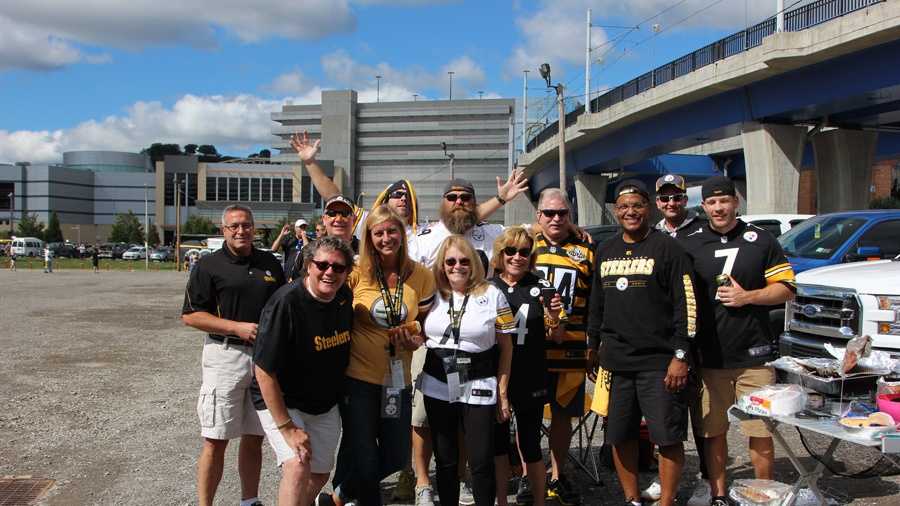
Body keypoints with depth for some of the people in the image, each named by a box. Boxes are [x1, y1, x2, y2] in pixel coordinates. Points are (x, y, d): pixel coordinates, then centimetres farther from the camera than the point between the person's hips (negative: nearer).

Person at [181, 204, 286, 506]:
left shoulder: (270, 264, 11)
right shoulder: (209, 265, -2)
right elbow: (190, 316, -6)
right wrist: (238, 327, -14)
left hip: (266, 356, 4)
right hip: (226, 355, -4)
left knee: (254, 438, 13)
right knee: (216, 441, -2)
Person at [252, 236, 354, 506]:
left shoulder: (345, 296, -6)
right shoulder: (286, 302, -26)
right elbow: (264, 370, -24)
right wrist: (286, 427, -23)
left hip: (325, 404, 6)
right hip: (281, 401, -6)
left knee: (320, 474, 14)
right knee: (297, 466, -24)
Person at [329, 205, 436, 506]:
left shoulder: (421, 275, -1)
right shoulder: (357, 273, -9)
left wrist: (417, 339, -7)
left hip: (398, 378, 4)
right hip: (358, 376, -3)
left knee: (397, 458, 14)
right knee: (365, 463, 1)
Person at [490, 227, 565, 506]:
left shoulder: (541, 287, -3)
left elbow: (557, 338, 2)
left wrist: (554, 316, -17)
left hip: (530, 380, -2)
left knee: (530, 444, 4)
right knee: (498, 442, 12)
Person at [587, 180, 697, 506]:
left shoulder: (666, 248, -3)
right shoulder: (605, 252, 13)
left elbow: (687, 304, -7)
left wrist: (681, 356, -12)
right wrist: (594, 348, 17)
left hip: (659, 363, -5)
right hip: (615, 362, 5)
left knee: (668, 437, 0)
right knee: (619, 436, 11)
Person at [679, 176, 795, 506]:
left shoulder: (761, 240, 4)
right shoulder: (690, 244, 5)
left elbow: (786, 289, 5)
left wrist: (747, 297, -12)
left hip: (754, 355, 0)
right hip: (708, 357, 1)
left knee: (760, 432, 6)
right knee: (713, 432, 9)